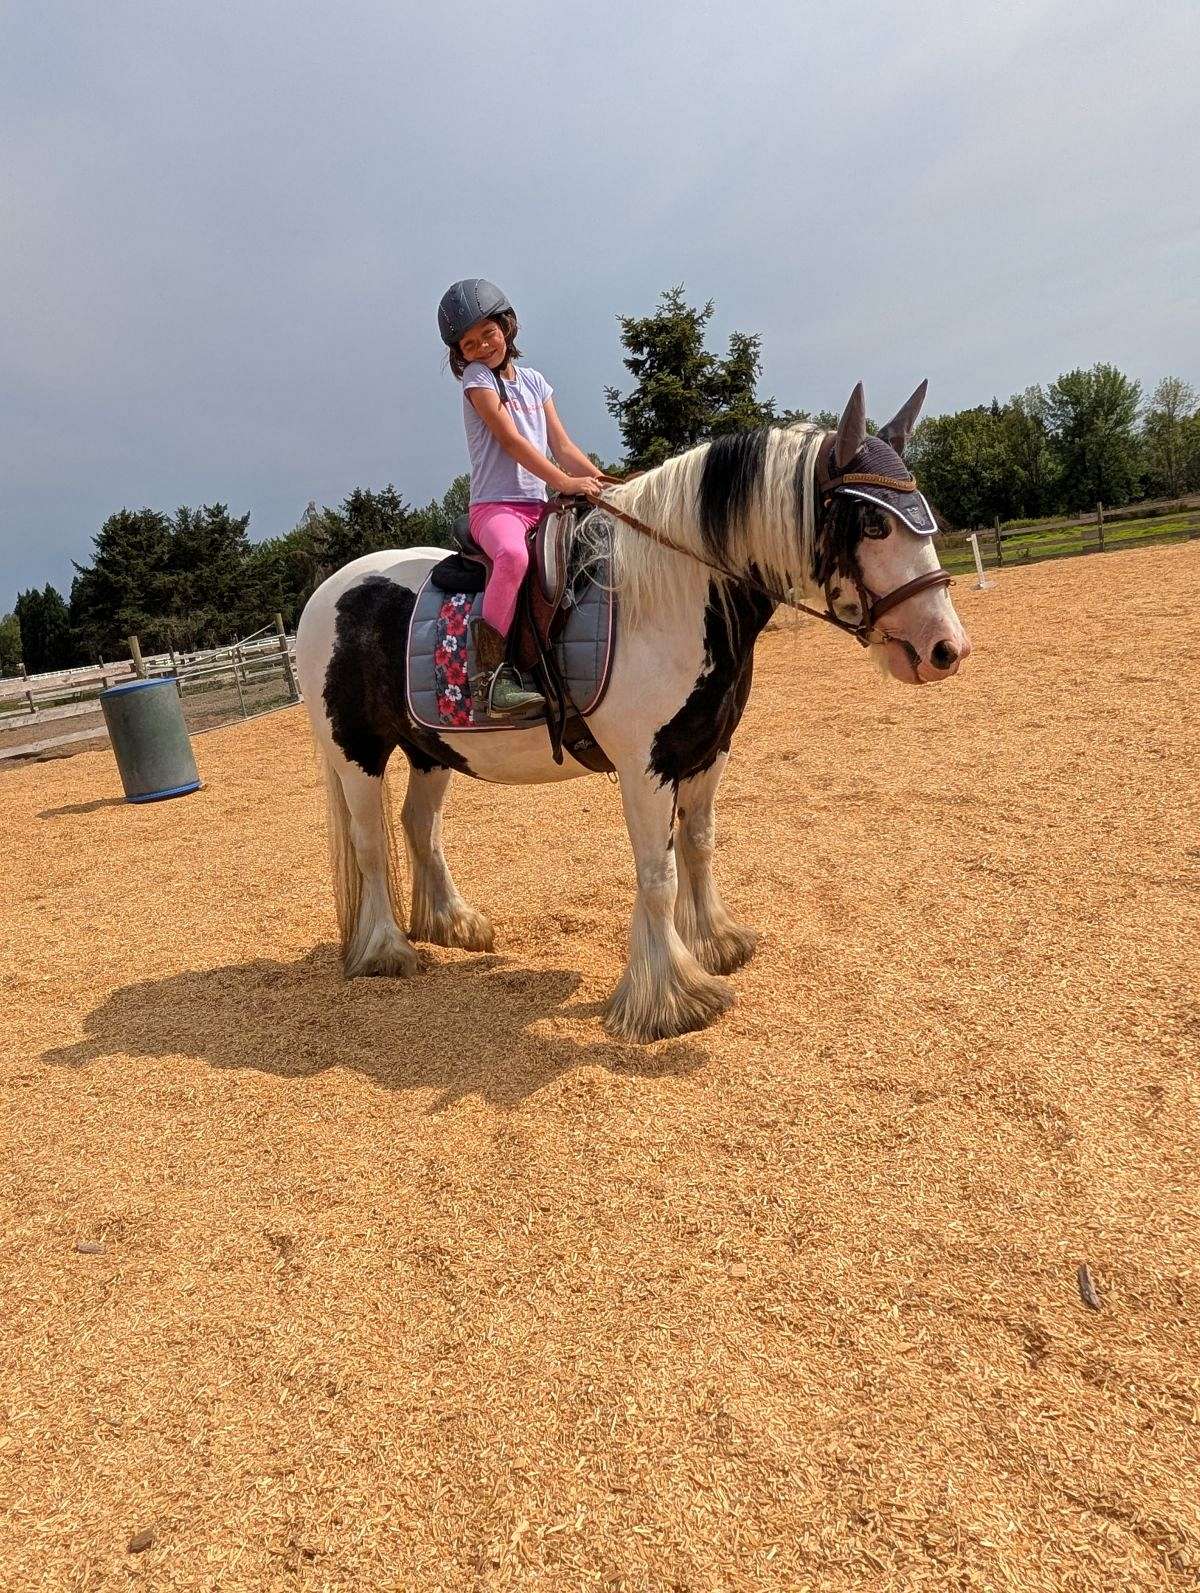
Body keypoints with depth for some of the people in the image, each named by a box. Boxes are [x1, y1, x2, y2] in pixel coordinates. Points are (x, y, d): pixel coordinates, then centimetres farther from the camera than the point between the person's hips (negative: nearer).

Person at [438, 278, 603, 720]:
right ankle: (491, 671, -36)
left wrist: (602, 481, -2)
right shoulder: (477, 379, 0)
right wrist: (565, 482, -21)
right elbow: (511, 441, -12)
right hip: (495, 505, -7)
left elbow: (561, 445, 14)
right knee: (514, 555, -39)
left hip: (540, 505, 7)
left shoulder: (534, 381, 19)